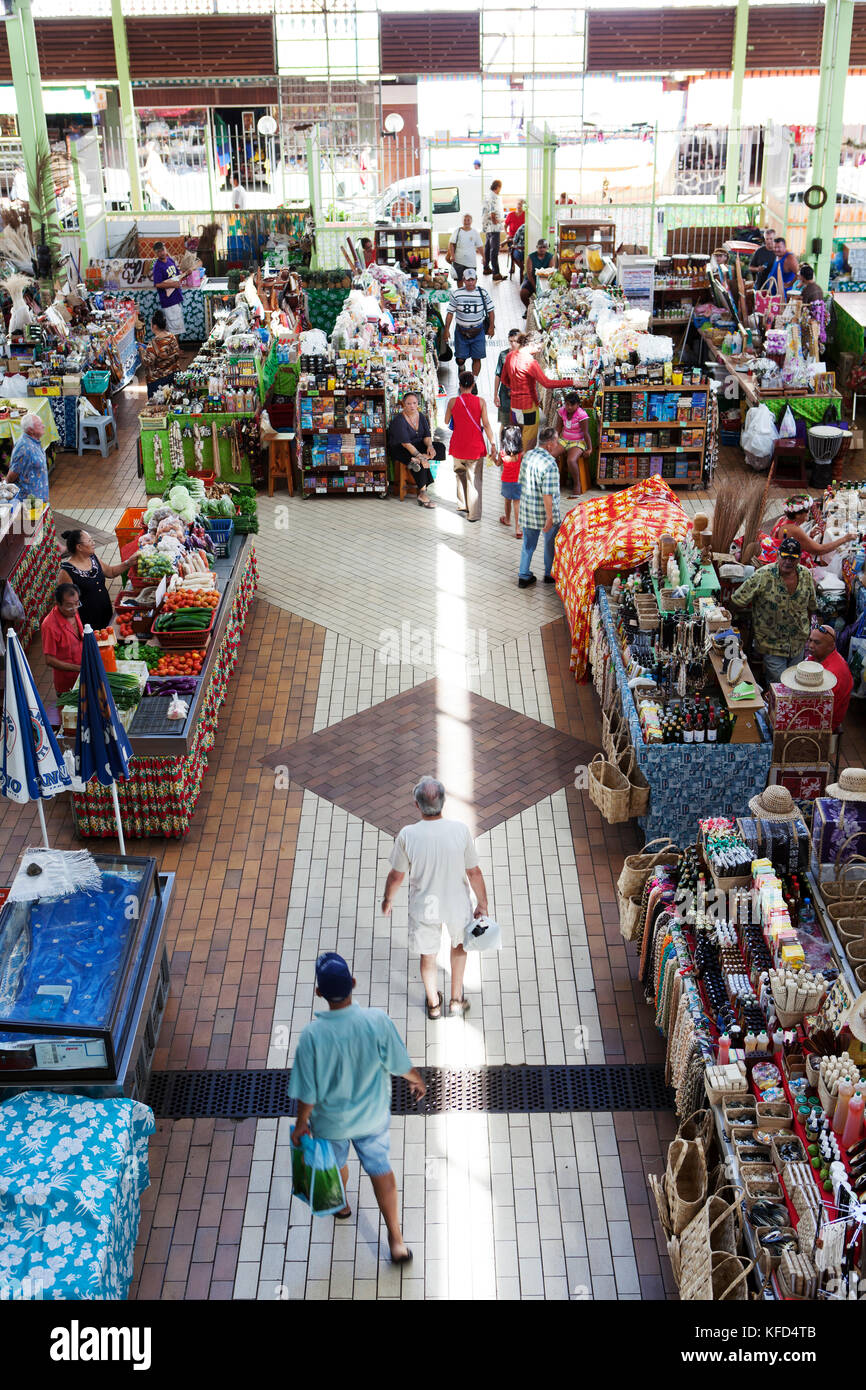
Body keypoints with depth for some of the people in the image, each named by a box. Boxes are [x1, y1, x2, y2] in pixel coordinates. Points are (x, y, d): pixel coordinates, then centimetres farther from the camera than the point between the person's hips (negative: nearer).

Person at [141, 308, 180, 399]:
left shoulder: (154, 343, -23)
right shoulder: (172, 337, -2)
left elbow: (148, 362, -20)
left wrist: (143, 351, -6)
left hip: (157, 379, -7)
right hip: (172, 374, 7)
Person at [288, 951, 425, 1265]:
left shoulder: (312, 1035, -32)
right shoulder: (377, 1021, -28)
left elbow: (307, 1091, -20)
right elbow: (401, 1064, -12)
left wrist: (300, 1124, -1)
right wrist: (417, 1081, 10)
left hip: (331, 1121, -1)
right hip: (373, 1117, 1)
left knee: (336, 1163, 30)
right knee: (380, 1168, 22)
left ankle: (341, 1205, 59)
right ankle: (396, 1240, 27)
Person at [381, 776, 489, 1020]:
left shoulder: (407, 835, -23)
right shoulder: (461, 830, -22)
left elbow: (396, 875, -9)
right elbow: (474, 873, -12)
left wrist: (387, 899, 11)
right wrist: (482, 905, 3)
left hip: (423, 908, 0)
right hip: (457, 905, 1)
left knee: (427, 955, 24)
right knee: (459, 944, 31)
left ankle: (434, 1004, 46)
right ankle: (457, 1000, 44)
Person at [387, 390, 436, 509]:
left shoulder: (421, 416, 3)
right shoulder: (399, 420, -19)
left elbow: (427, 435, -1)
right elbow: (405, 443, -27)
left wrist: (429, 445, -25)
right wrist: (419, 456, -36)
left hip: (418, 446, 7)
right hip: (400, 449, -7)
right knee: (420, 462, -34)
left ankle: (415, 460, -31)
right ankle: (422, 494, -33)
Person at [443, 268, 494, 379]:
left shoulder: (482, 292, -4)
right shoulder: (456, 293, -6)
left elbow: (490, 311, 4)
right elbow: (450, 313, 0)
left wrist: (491, 327, 0)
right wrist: (447, 330, -1)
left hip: (478, 331, 0)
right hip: (461, 331, 0)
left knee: (477, 358, 1)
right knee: (460, 358, 7)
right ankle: (461, 368, 43)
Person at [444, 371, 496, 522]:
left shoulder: (453, 401, -6)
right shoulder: (480, 402, -7)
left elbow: (446, 421, 6)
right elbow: (486, 424, -8)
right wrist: (492, 443, -2)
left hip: (458, 446, 1)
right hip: (476, 446, -1)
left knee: (460, 474, 24)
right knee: (474, 479, 5)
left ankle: (463, 505, 24)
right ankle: (474, 514, 6)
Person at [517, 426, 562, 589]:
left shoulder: (527, 456, -1)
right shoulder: (549, 463, -25)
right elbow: (547, 494, -25)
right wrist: (550, 517, -19)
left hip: (526, 510, 6)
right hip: (545, 512, -6)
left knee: (528, 544, 17)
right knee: (551, 544, 16)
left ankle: (524, 577, 22)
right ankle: (550, 574, 31)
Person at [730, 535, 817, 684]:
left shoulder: (806, 575, -2)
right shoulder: (763, 576, -18)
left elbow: (811, 605, 14)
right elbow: (737, 600, -11)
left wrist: (807, 630, 17)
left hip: (798, 644, 5)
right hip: (771, 644, -5)